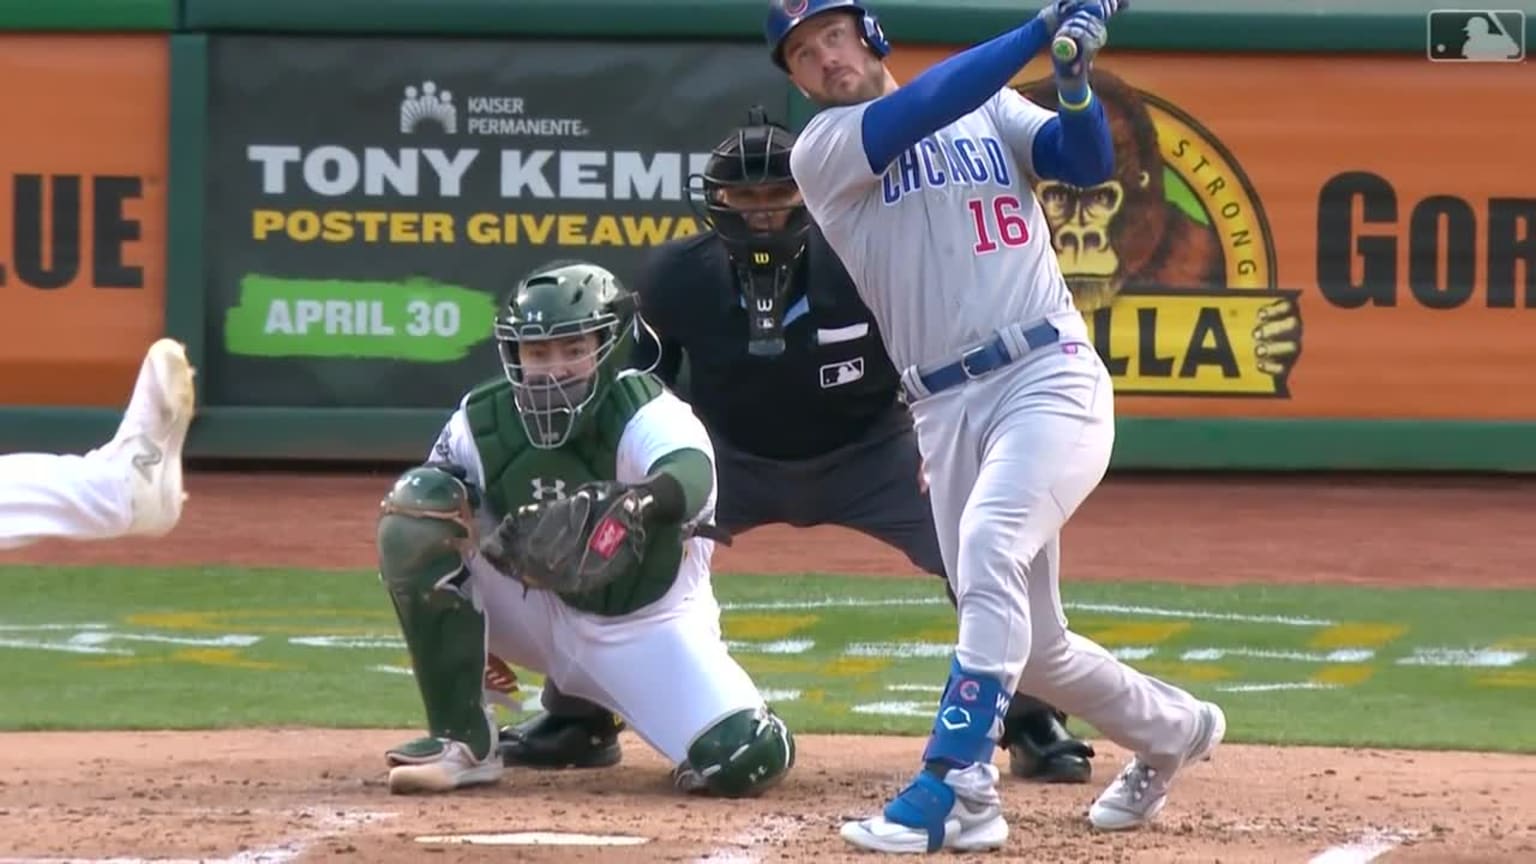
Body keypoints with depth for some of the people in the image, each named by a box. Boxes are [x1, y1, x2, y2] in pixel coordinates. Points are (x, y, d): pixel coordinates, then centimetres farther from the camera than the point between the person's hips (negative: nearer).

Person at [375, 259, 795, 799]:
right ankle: (461, 741, -15)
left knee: (748, 762, -26)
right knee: (416, 502, -21)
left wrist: (641, 500, -71)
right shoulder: (480, 421, -12)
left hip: (647, 625, -3)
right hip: (537, 608, 3)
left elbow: (693, 473, -48)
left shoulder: (648, 414, -24)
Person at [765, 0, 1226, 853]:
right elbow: (927, 108, -12)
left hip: (1050, 376, -2)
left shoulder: (990, 109, 11)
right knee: (1027, 644, 8)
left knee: (988, 549, -28)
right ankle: (1171, 728, 35)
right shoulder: (821, 151, 4)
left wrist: (1073, 76, -20)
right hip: (946, 409, 3)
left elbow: (1087, 162, -2)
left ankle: (957, 786, -30)